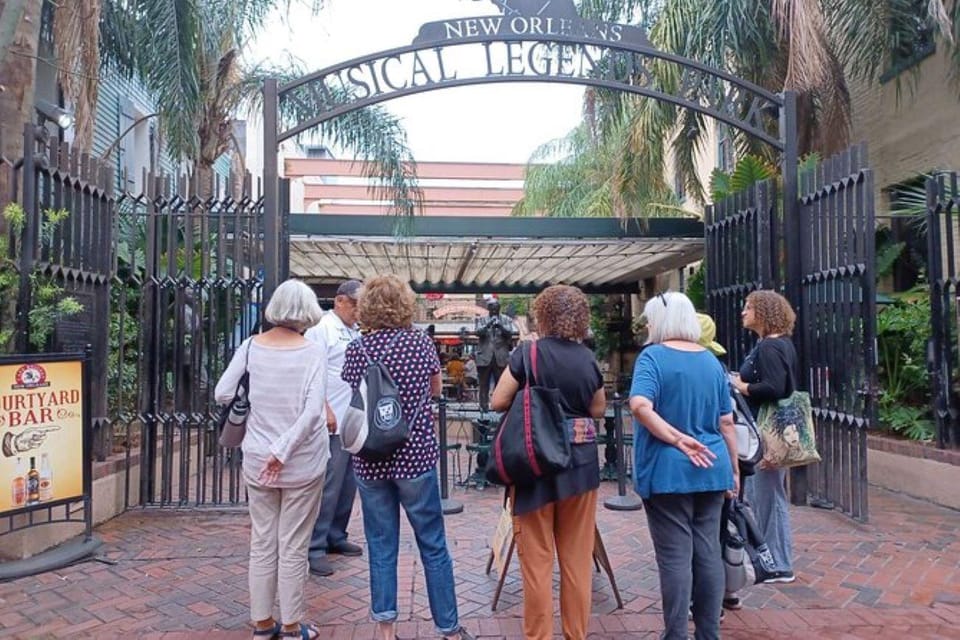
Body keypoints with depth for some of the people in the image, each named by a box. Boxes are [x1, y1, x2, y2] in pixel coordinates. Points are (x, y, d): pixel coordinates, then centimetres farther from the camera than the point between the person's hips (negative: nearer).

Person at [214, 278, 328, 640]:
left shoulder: (250, 347, -3)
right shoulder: (312, 351, -12)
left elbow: (222, 395, -1)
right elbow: (312, 411, -20)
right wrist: (283, 451, -16)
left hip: (257, 460, 3)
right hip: (302, 463, -3)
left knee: (262, 544, 15)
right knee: (293, 547, 8)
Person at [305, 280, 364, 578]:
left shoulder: (356, 332, 17)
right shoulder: (322, 328, -8)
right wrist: (325, 410, -21)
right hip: (333, 422, -8)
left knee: (347, 484, 14)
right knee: (328, 486, -4)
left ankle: (335, 536, 27)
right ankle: (315, 547, 5)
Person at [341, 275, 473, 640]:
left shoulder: (357, 349, -5)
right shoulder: (421, 342, -3)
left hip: (370, 459, 1)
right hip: (415, 456, -1)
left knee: (381, 547, 11)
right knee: (433, 545, 9)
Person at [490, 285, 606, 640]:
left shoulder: (527, 354, -7)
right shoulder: (588, 358, 4)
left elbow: (498, 402, -5)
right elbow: (598, 410, 14)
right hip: (580, 461, 4)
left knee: (537, 558, 6)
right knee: (577, 557, 12)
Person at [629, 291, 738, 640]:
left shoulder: (653, 356, -8)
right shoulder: (712, 361, 8)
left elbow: (641, 406, -24)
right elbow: (726, 421, 9)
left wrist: (678, 440, -23)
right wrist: (733, 468, 15)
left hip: (667, 471, -5)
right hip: (711, 468, 5)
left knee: (675, 557, 0)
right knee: (708, 553, 12)